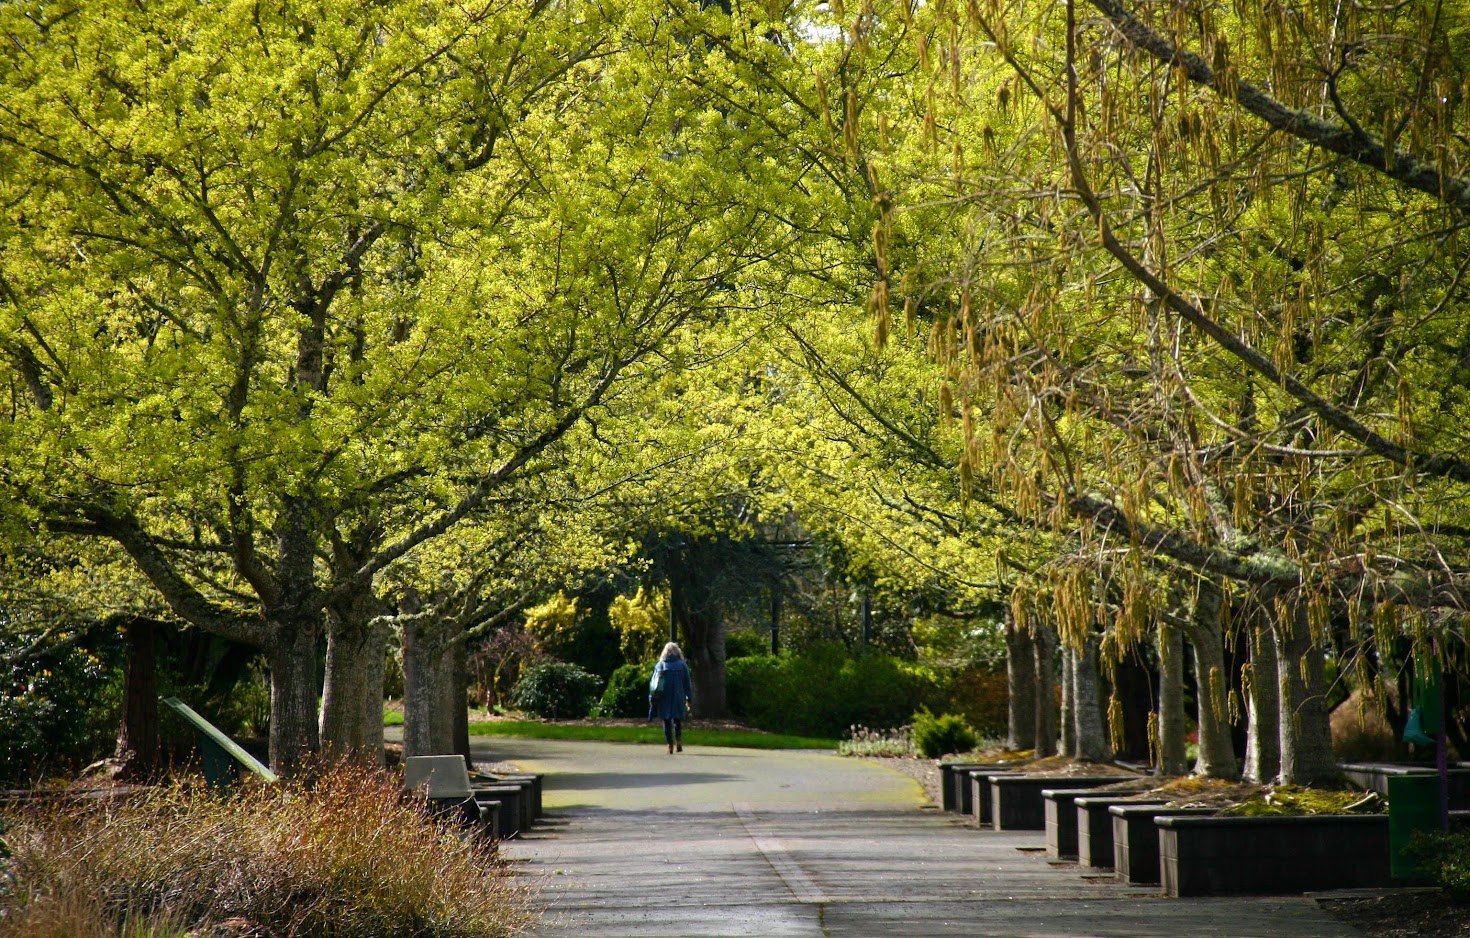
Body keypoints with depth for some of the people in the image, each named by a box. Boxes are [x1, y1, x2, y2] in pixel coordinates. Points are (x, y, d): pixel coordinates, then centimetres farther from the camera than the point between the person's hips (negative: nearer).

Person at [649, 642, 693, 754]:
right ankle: (678, 741, -8)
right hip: (678, 698, 0)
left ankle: (670, 745, 0)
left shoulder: (660, 665, 1)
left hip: (664, 698, 0)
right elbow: (687, 683, 3)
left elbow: (653, 683, 1)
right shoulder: (682, 665, 1)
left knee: (667, 721, 6)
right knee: (678, 720, 12)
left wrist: (652, 698, 5)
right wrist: (689, 698, 8)